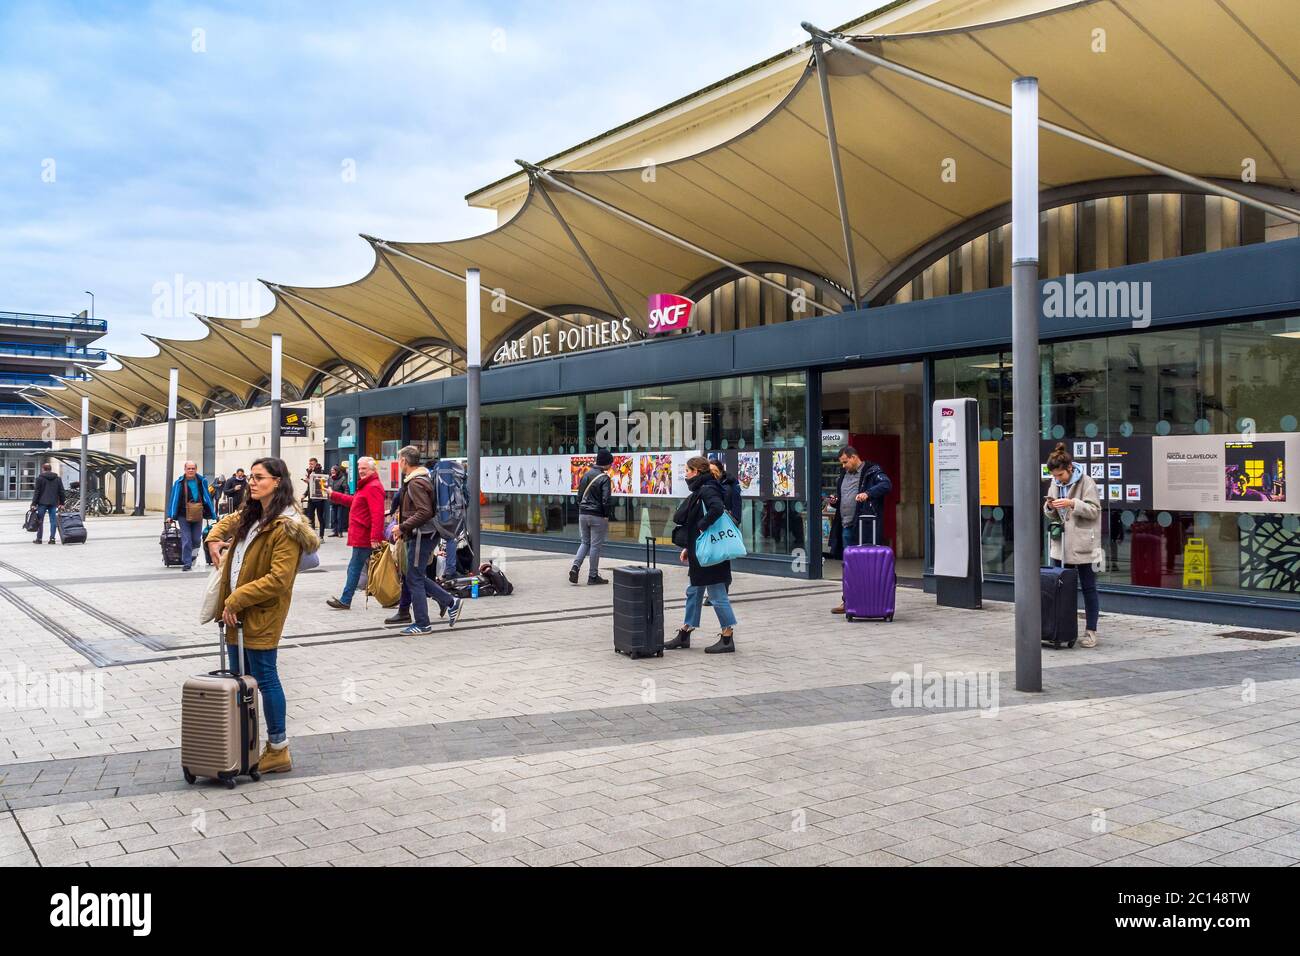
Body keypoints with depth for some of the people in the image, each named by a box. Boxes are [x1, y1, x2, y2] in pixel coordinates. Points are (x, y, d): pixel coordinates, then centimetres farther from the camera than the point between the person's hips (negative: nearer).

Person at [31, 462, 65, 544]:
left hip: (42, 503, -3)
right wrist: (61, 503, 16)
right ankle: (52, 538, 0)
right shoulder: (58, 479, 9)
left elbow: (37, 492, -5)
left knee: (40, 521, 4)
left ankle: (39, 539, 6)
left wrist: (34, 503, -3)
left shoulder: (39, 478, -3)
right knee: (53, 520, 4)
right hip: (53, 503, 3)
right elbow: (61, 492, 11)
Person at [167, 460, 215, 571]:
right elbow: (174, 499, -1)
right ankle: (187, 562, 4)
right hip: (183, 515, -2)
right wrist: (171, 515, -5)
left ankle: (192, 555, 32)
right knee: (186, 540, -2)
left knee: (197, 540, 7)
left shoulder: (202, 481, 2)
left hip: (198, 515, 2)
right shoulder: (179, 483, -2)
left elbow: (207, 498, 7)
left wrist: (211, 514, 8)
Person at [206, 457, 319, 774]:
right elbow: (228, 522, 36)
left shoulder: (286, 527, -17)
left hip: (262, 616, -9)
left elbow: (278, 579, -23)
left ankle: (278, 750, 10)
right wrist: (214, 540, 15)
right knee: (240, 679, 15)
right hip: (237, 612, 9)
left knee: (264, 679, -2)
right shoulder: (250, 516, 11)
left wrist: (236, 599, -19)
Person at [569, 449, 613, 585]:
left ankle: (575, 567, -2)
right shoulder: (604, 479, -13)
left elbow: (580, 494, 12)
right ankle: (593, 576, 8)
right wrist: (606, 516, -8)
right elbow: (605, 500, -17)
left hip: (583, 514, 6)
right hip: (597, 516, -6)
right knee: (596, 545, 3)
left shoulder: (586, 475, 8)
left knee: (585, 542, 17)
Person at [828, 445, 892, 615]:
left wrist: (868, 493, -31)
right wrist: (834, 501, 9)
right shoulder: (844, 474, 22)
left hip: (865, 526, -8)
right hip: (847, 526, 8)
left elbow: (887, 484, -19)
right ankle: (847, 601, 16)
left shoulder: (872, 471, -2)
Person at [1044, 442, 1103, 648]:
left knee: (1088, 588, 4)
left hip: (1083, 545, -6)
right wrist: (1050, 507, -8)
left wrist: (1072, 504, -24)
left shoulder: (1086, 482, -10)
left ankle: (1090, 631, 10)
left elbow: (1094, 510, -12)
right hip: (1061, 544, 6)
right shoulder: (1055, 484, 7)